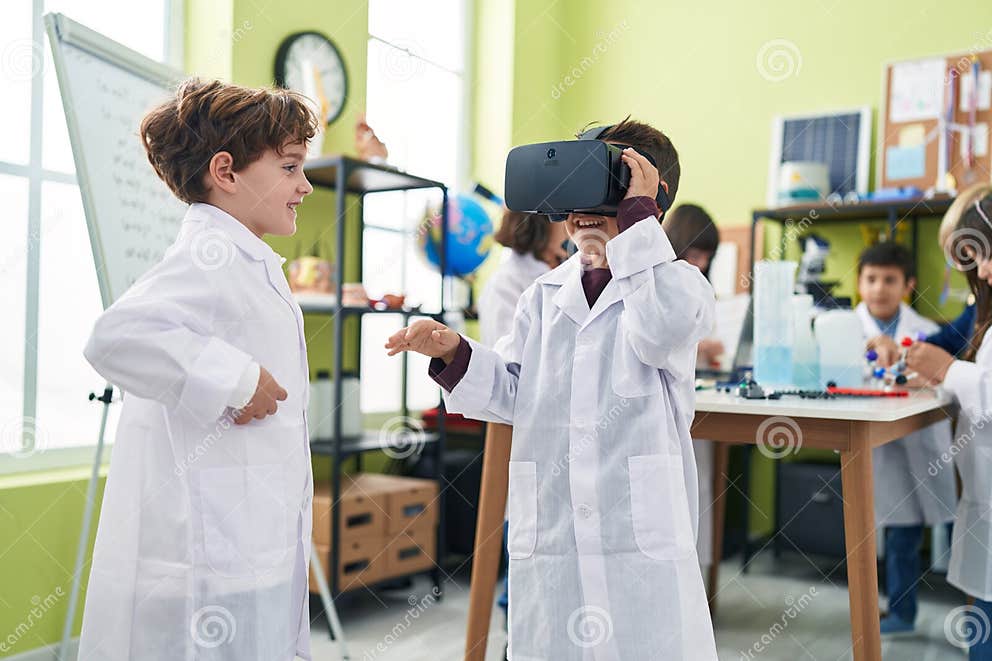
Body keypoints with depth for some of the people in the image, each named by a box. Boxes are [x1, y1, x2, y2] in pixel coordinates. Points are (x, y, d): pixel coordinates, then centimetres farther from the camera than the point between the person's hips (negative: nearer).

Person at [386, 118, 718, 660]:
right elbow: (511, 395, 14)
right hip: (548, 537, 4)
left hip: (645, 539, -4)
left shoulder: (678, 282, 0)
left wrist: (636, 211, -17)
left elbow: (661, 330, -24)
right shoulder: (544, 296, 13)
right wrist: (454, 353, -3)